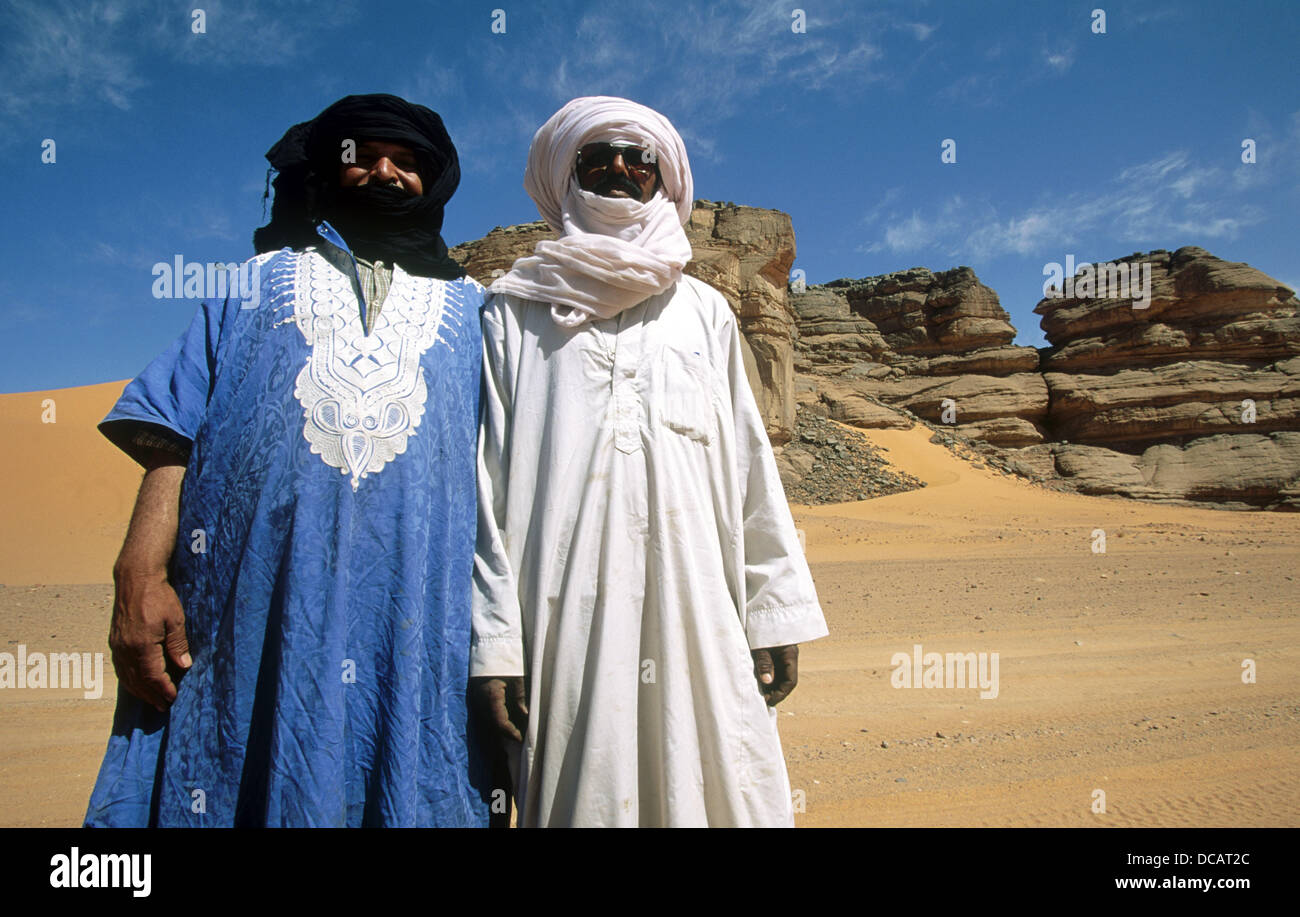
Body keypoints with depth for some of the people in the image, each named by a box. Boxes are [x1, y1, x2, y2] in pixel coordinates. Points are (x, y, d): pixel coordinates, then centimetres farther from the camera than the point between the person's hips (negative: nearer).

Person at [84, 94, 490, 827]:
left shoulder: (470, 308, 19)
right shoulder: (256, 282, 20)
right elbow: (174, 436, 8)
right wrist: (141, 575, -6)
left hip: (421, 622, 0)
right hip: (254, 618, 0)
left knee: (417, 793, 0)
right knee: (246, 779, 2)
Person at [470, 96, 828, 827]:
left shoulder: (703, 312, 16)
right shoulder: (516, 313, 9)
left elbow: (750, 465, 12)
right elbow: (488, 480, 2)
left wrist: (776, 612, 6)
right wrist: (492, 641, -6)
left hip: (697, 614, 2)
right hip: (568, 619, -1)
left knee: (716, 791, 0)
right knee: (582, 791, 0)